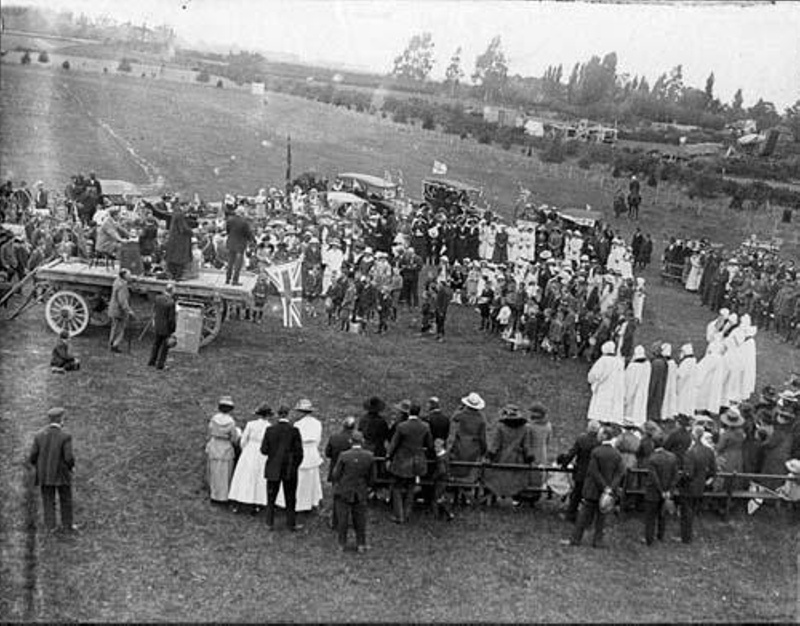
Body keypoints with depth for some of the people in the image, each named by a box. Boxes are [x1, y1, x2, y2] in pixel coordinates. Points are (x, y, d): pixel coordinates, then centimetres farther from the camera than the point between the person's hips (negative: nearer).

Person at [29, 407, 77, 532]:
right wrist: (71, 466, 3)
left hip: (44, 475, 2)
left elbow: (32, 457, -4)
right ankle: (67, 526, 25)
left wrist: (39, 467, 16)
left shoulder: (39, 435, -5)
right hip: (62, 475, -2)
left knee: (48, 503, 12)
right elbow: (69, 458, -19)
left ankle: (50, 528, 13)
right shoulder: (65, 436, -16)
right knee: (66, 501, 16)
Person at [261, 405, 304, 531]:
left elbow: (263, 450, -5)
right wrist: (295, 465, 7)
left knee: (271, 497, 13)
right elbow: (299, 452, -9)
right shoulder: (294, 431, -12)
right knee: (290, 498, 11)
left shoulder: (270, 430, -7)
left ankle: (270, 523, 17)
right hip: (290, 469, -1)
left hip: (273, 469, 1)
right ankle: (291, 524, 18)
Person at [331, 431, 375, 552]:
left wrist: (337, 484, 11)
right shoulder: (370, 456, -11)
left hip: (343, 492, -2)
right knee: (360, 519, 15)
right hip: (361, 493, 2)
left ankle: (342, 544, 20)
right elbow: (372, 477, -3)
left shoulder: (344, 456, -19)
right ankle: (361, 544, 19)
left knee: (342, 520, 12)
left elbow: (335, 475, -10)